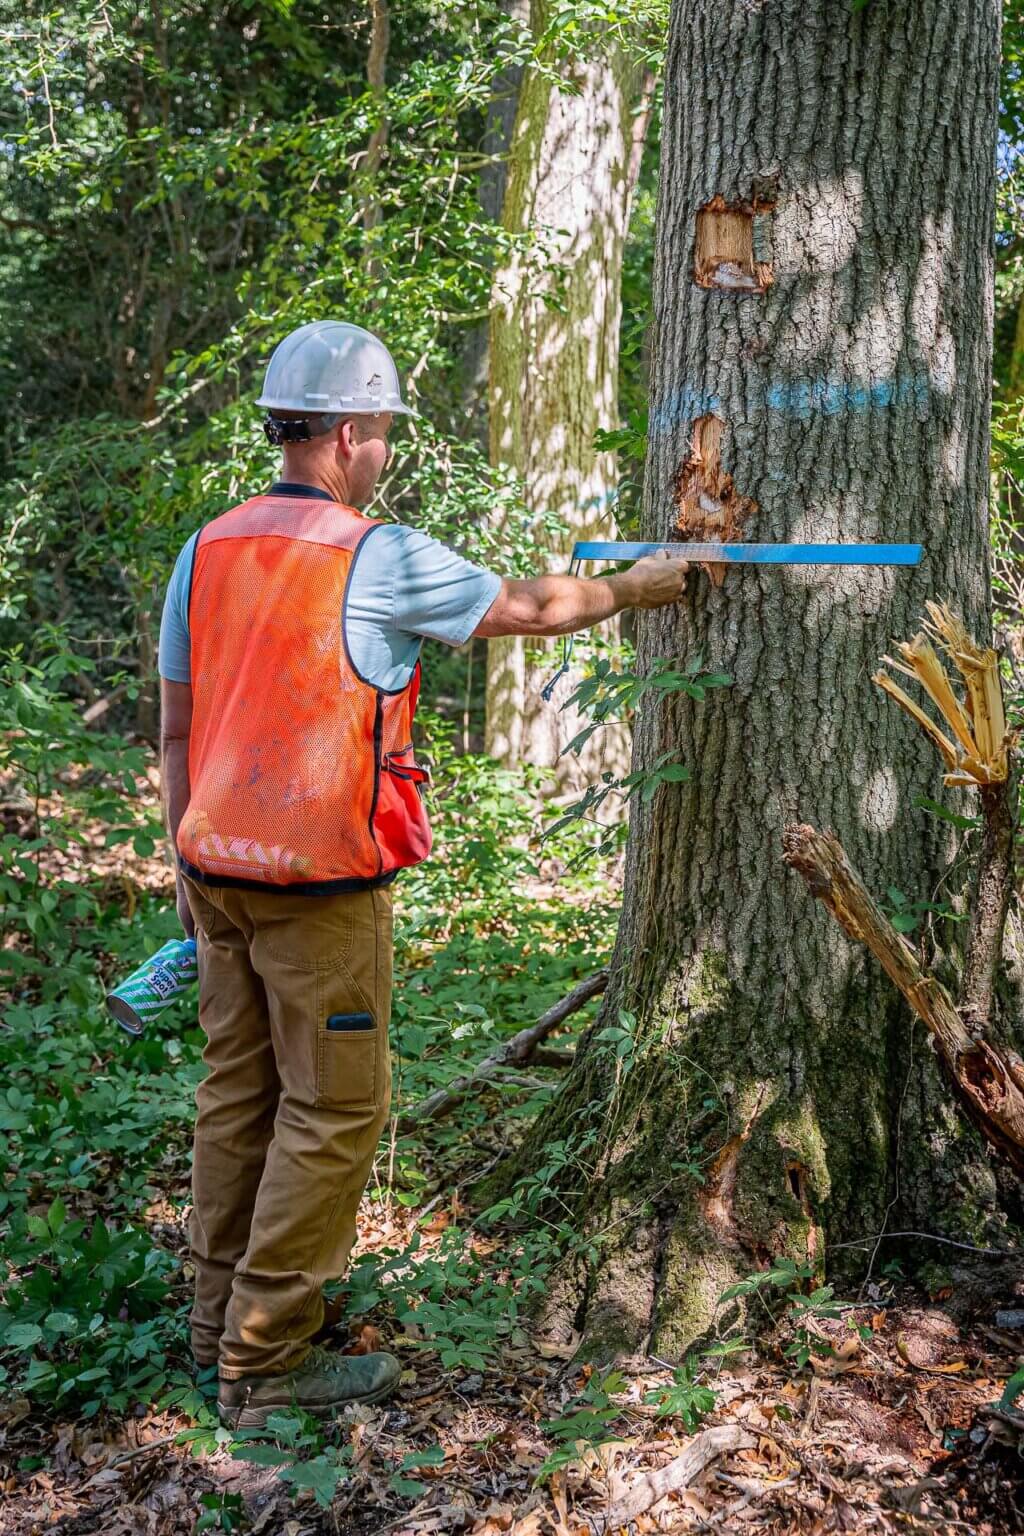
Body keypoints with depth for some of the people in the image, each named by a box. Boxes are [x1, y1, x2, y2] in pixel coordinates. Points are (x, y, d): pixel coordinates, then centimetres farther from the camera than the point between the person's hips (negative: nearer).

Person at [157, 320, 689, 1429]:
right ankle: (264, 1361, 9)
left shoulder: (206, 551, 7)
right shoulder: (378, 559, -12)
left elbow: (176, 729, 11)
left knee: (239, 1089, 16)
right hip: (320, 881, -7)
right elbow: (532, 608, 0)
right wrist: (638, 588, 18)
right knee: (333, 1109, 3)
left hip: (220, 867, 7)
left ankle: (222, 1316, 27)